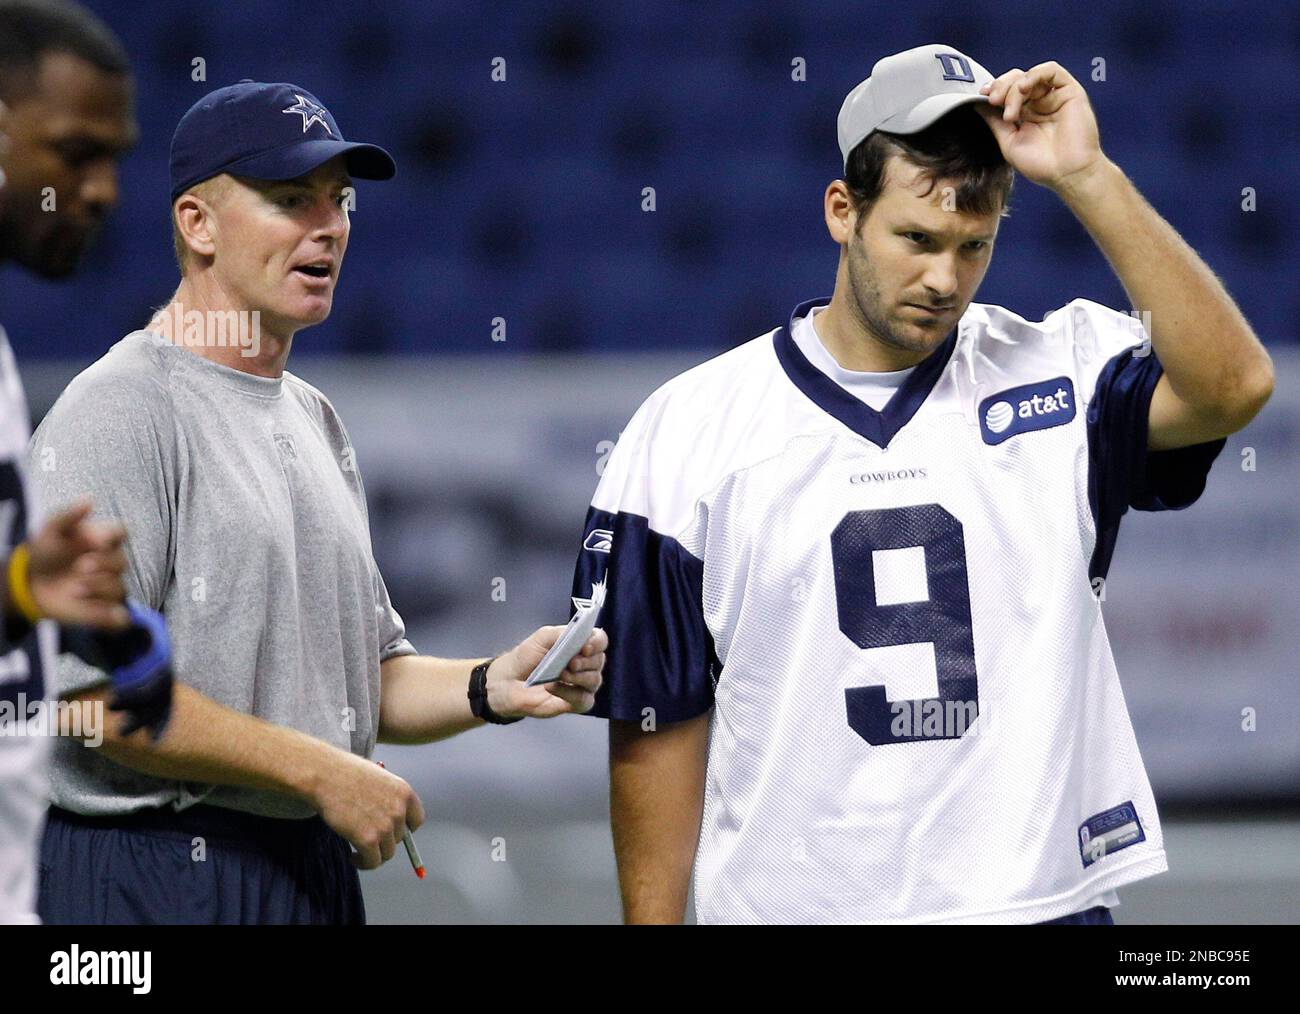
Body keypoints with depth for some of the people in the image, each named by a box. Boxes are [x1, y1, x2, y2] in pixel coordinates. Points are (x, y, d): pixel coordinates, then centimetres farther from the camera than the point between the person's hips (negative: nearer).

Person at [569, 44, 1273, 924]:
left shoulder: (1058, 375, 2)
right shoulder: (690, 428, 1)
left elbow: (1233, 386, -18)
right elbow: (659, 720, 3)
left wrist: (1085, 177, -18)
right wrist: (654, 923, -1)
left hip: (1040, 898, 0)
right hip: (790, 902, 0)